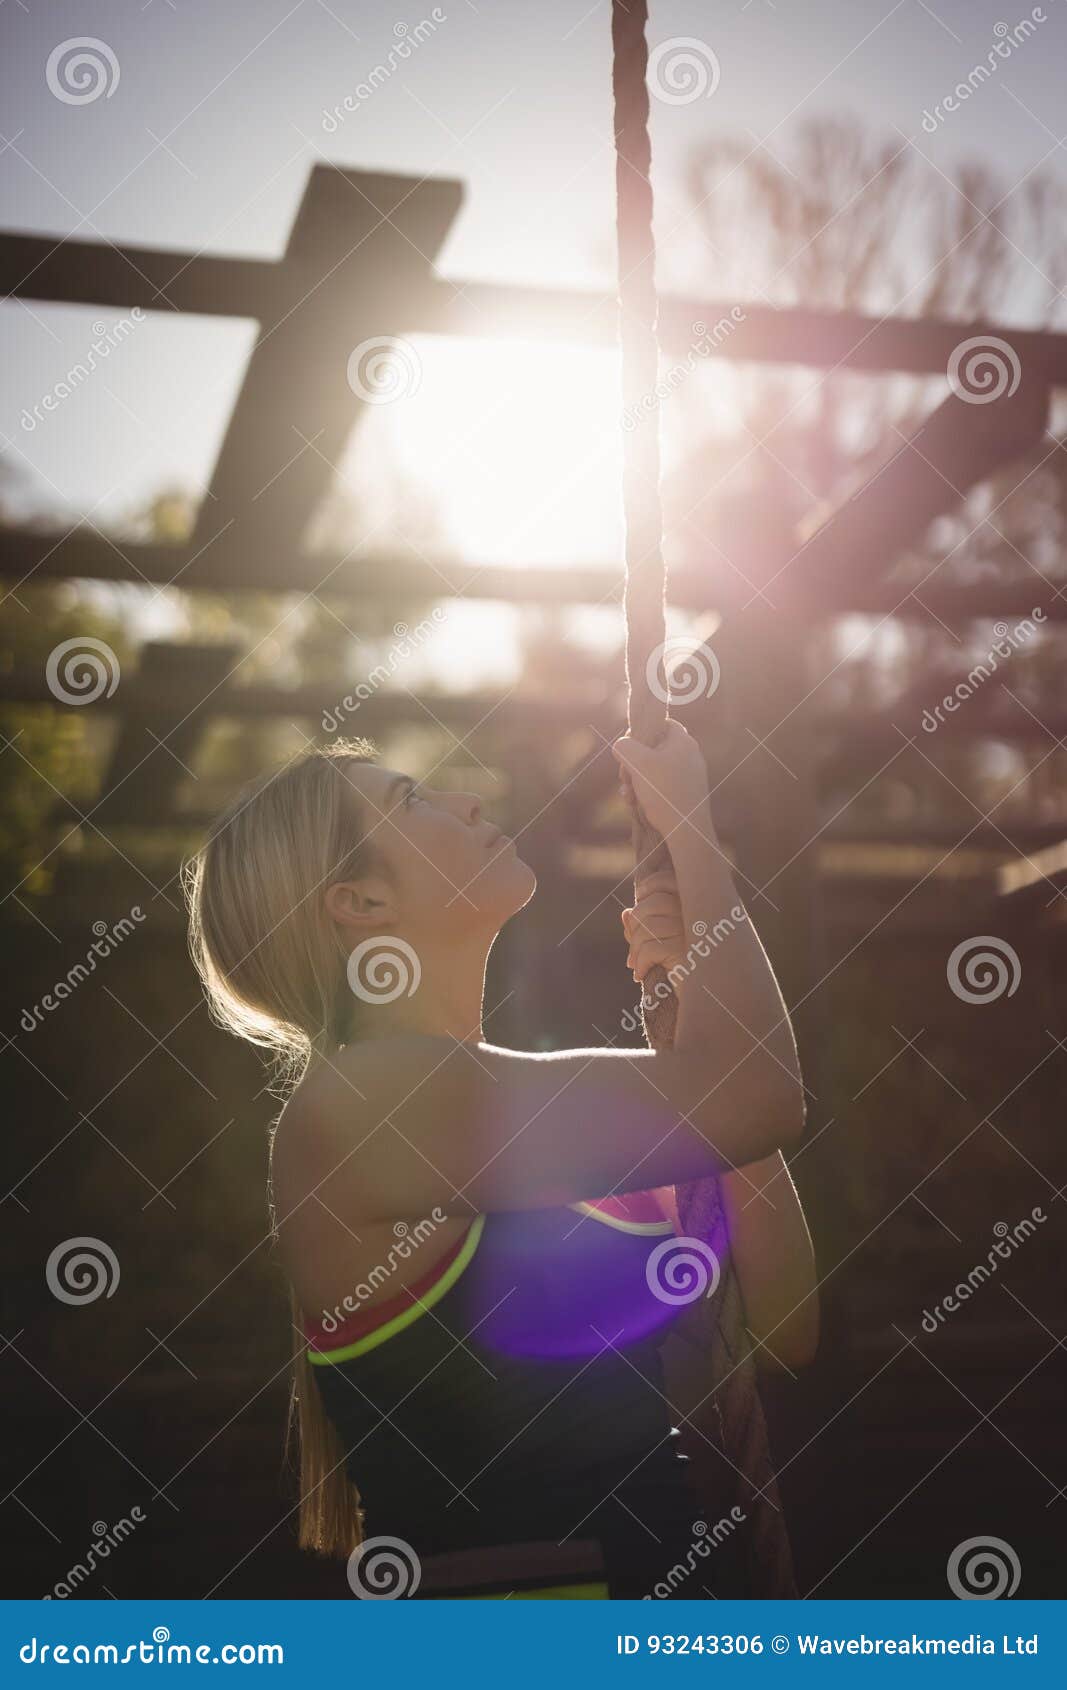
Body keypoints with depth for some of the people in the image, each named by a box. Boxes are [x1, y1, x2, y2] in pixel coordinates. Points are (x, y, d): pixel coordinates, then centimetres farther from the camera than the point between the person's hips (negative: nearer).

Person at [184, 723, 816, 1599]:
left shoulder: (511, 1102, 10)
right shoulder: (356, 1098, -15)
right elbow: (761, 1098, -20)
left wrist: (703, 990, 0)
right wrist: (689, 823, -7)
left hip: (650, 1567, 6)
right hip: (498, 1582, -6)